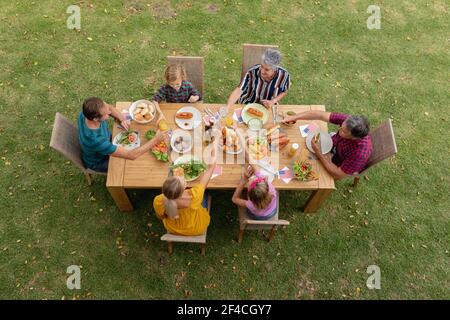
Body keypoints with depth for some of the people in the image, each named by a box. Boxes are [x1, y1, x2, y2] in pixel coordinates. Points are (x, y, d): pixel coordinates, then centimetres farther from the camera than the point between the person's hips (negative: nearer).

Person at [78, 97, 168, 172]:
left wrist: (122, 119, -23)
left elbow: (110, 107, -4)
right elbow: (131, 155, -43)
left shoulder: (89, 112, -27)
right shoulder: (95, 140, -46)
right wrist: (155, 140, -39)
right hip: (99, 162, -6)